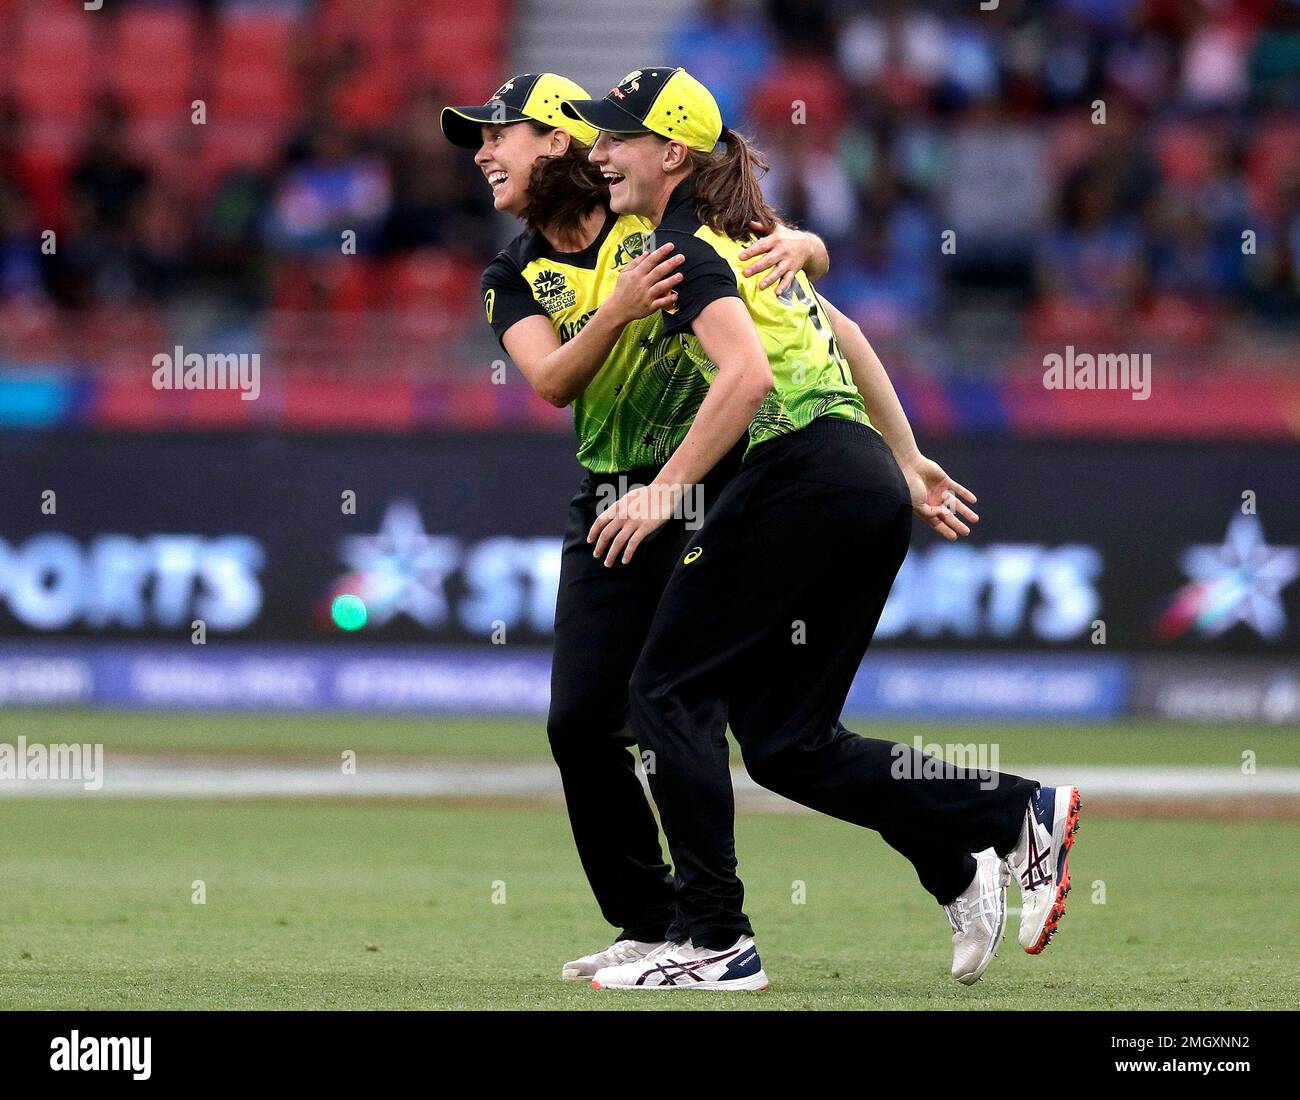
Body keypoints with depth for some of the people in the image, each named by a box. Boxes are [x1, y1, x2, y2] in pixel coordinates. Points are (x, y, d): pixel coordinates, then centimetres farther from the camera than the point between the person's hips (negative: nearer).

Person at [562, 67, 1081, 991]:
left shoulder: (682, 249, -7)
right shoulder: (748, 236, 21)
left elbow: (749, 373, -22)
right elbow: (840, 336, 29)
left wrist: (667, 489, -23)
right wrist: (909, 466, 33)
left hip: (806, 481, -9)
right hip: (872, 487, 9)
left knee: (670, 691, -1)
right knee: (784, 740, 11)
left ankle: (714, 940, -4)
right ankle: (1017, 817, 5)